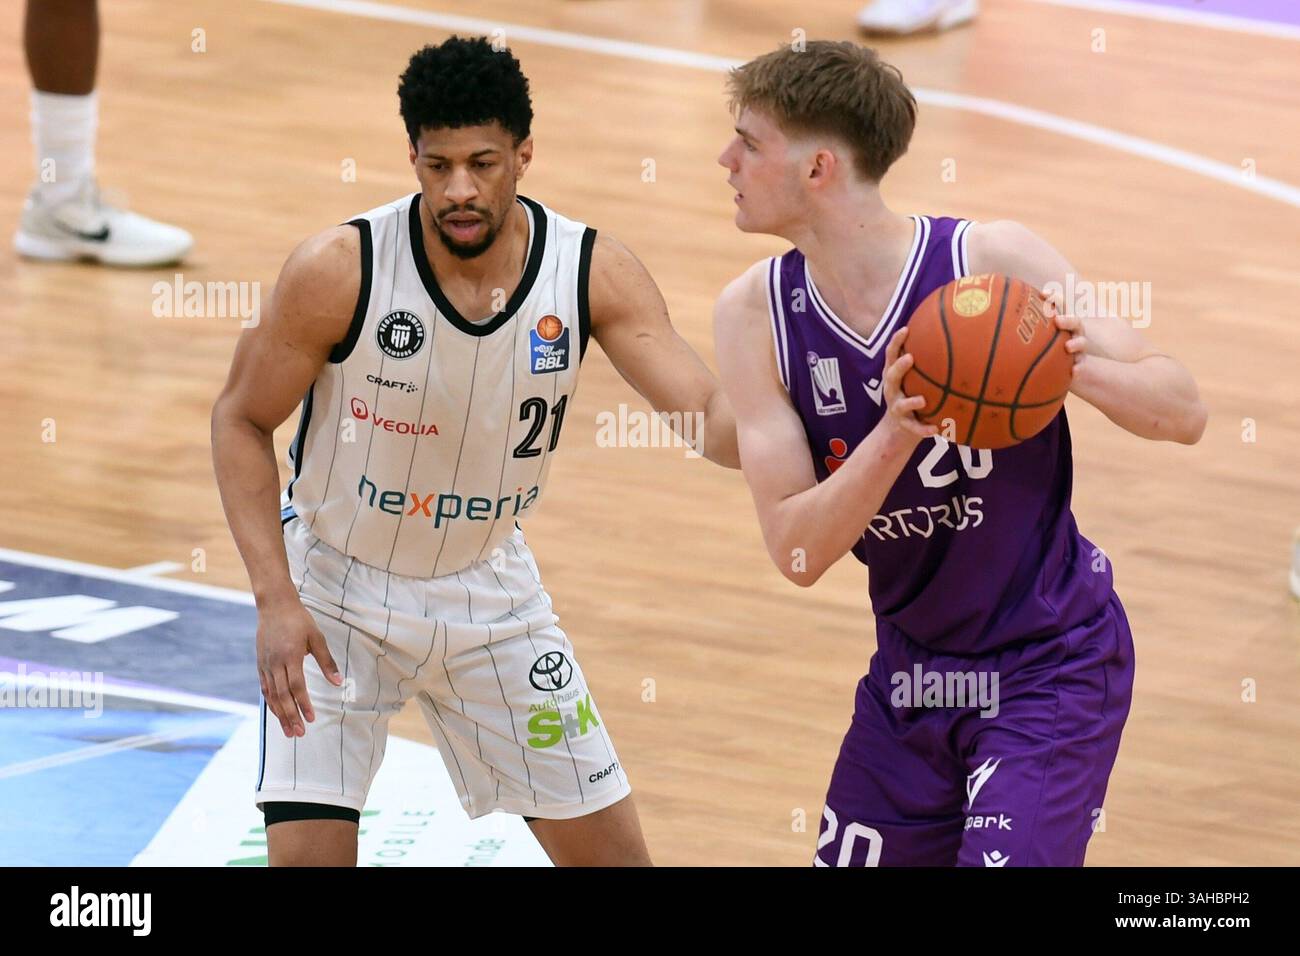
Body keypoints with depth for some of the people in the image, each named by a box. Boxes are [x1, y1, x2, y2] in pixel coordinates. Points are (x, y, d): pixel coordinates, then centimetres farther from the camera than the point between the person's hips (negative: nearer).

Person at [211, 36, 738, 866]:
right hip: (338, 588, -3)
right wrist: (276, 601, -22)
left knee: (614, 853, 6)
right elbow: (242, 421, -12)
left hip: (487, 584, 3)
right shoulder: (339, 271, -24)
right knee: (308, 853, -16)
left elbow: (708, 414, -23)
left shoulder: (593, 271, -17)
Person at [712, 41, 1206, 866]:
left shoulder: (995, 262, -18)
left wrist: (1082, 369, -34)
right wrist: (896, 433, -32)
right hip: (911, 672, 5)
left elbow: (1184, 414, -13)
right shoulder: (756, 313, -8)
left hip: (1050, 667, -5)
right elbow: (797, 553, -14)